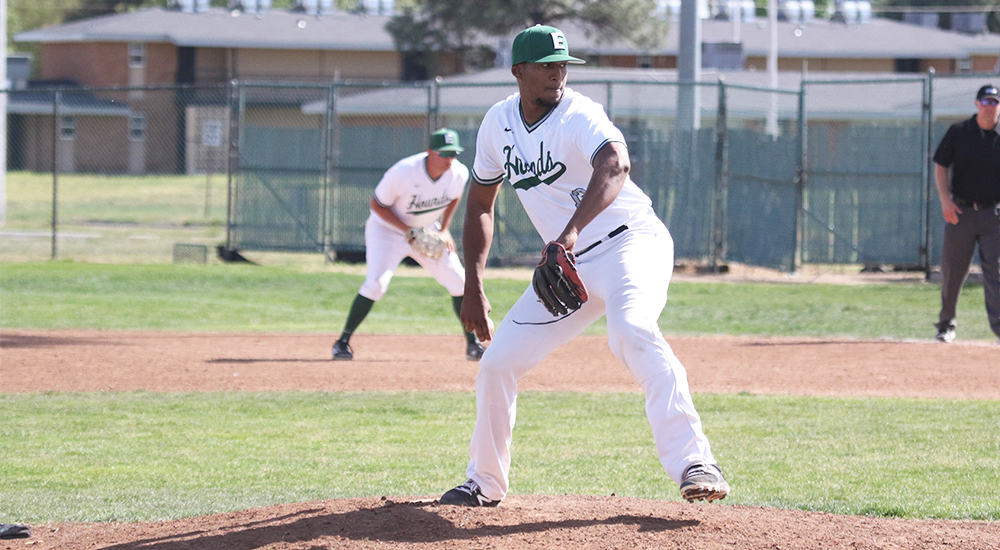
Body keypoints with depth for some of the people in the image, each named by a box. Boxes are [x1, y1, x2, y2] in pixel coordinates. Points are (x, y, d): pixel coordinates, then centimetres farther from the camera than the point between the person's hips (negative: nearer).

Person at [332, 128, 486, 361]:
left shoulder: (459, 174, -18)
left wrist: (444, 230, -6)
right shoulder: (402, 173, -32)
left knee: (460, 283, 0)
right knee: (375, 284, -22)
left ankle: (473, 344, 14)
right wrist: (407, 231, -28)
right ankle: (343, 342, -9)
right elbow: (376, 204, -19)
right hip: (387, 229, -5)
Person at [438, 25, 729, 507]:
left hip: (631, 242, -7)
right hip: (571, 266, 7)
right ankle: (485, 482, 25)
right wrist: (473, 288, 6)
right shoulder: (499, 123, 2)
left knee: (631, 331, -36)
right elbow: (480, 204, 15)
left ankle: (694, 464, -41)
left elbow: (615, 164, -42)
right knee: (497, 362, 4)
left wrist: (570, 232, -57)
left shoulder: (579, 116, -19)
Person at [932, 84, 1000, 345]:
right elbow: (940, 167, 5)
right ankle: (946, 322, 21)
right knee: (952, 270, 5)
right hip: (961, 212, 0)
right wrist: (945, 200, -9)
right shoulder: (958, 132, 3)